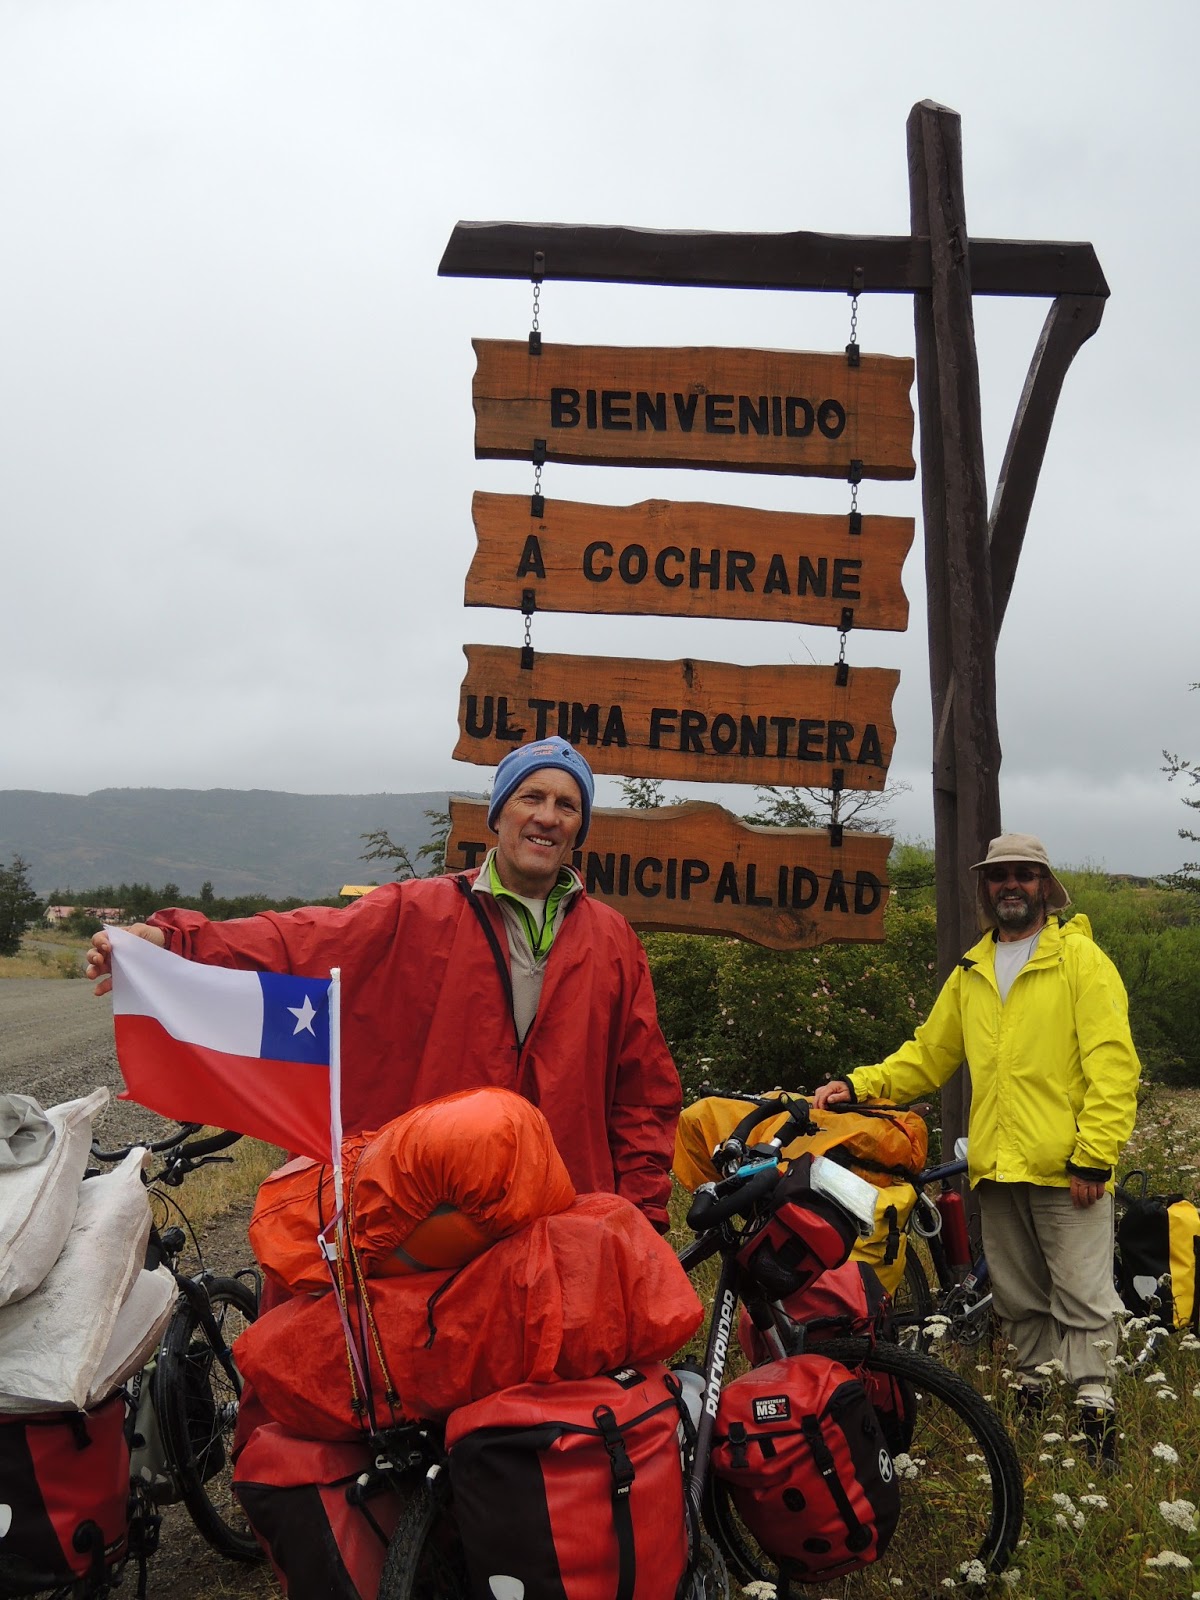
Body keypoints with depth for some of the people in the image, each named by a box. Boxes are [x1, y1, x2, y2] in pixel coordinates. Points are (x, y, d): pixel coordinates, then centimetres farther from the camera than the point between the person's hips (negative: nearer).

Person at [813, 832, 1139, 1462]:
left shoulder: (1080, 958, -3)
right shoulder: (972, 971, 14)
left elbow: (1113, 1064, -9)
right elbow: (928, 1055, 18)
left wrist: (1093, 1156, -15)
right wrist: (859, 1085, 5)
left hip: (1066, 1169, -5)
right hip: (997, 1168, 5)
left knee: (1083, 1298, 0)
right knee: (1018, 1299, 15)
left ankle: (1094, 1410, 10)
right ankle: (1033, 1392, 30)